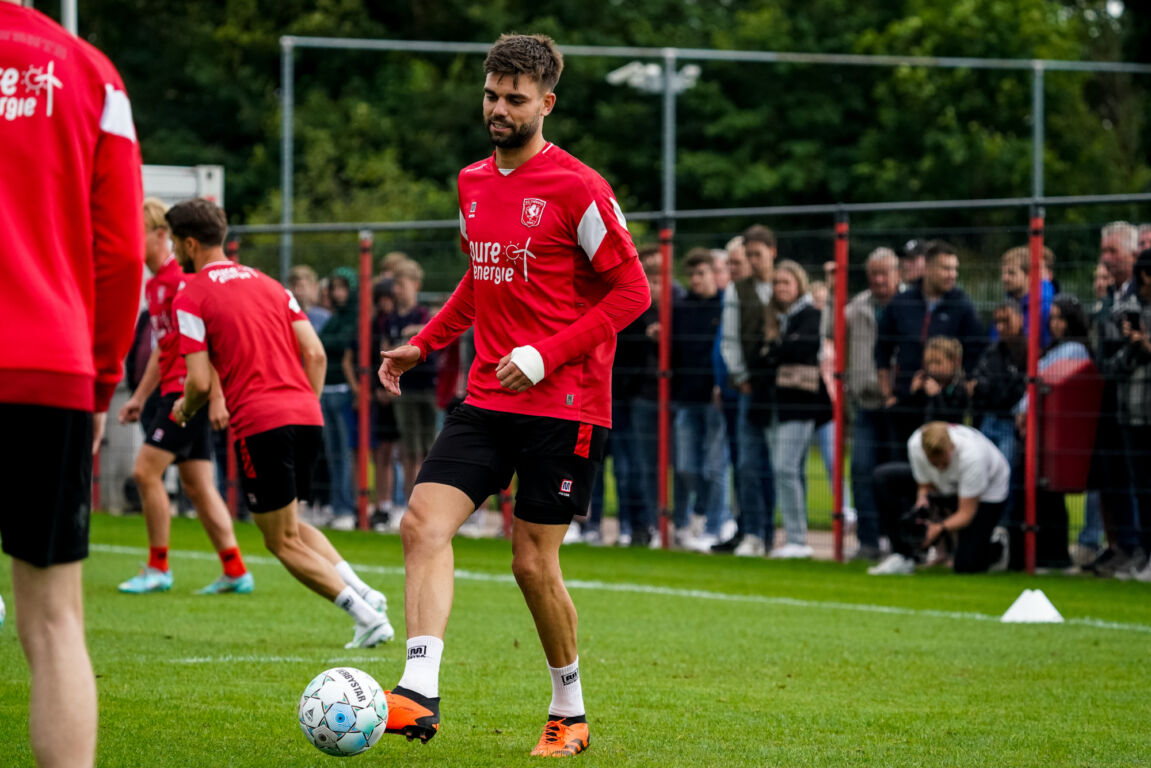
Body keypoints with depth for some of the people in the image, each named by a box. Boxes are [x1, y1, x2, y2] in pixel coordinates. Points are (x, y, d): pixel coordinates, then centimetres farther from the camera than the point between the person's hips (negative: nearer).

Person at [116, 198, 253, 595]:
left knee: (146, 470, -9)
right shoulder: (154, 284, 17)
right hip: (176, 392, 10)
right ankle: (235, 572, 8)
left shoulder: (181, 278, -13)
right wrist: (139, 397, 25)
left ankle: (158, 568, -1)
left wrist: (215, 396, -22)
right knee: (196, 484, 8)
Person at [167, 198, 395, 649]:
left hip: (259, 422, -7)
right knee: (291, 526, 24)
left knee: (283, 542, 4)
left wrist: (184, 410, 13)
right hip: (306, 414, 7)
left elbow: (200, 382, -7)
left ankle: (367, 616, -9)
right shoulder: (268, 284, 18)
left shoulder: (190, 298, -2)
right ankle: (365, 593, 6)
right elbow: (315, 353, 11)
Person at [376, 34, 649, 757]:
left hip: (564, 404, -6)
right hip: (488, 399, 6)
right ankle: (420, 694, -20)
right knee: (423, 524, -13)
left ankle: (570, 713, 19)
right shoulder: (474, 183, 12)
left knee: (534, 562, -1)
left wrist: (545, 355, -17)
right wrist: (423, 344, 16)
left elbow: (632, 291, -10)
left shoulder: (577, 189, -10)